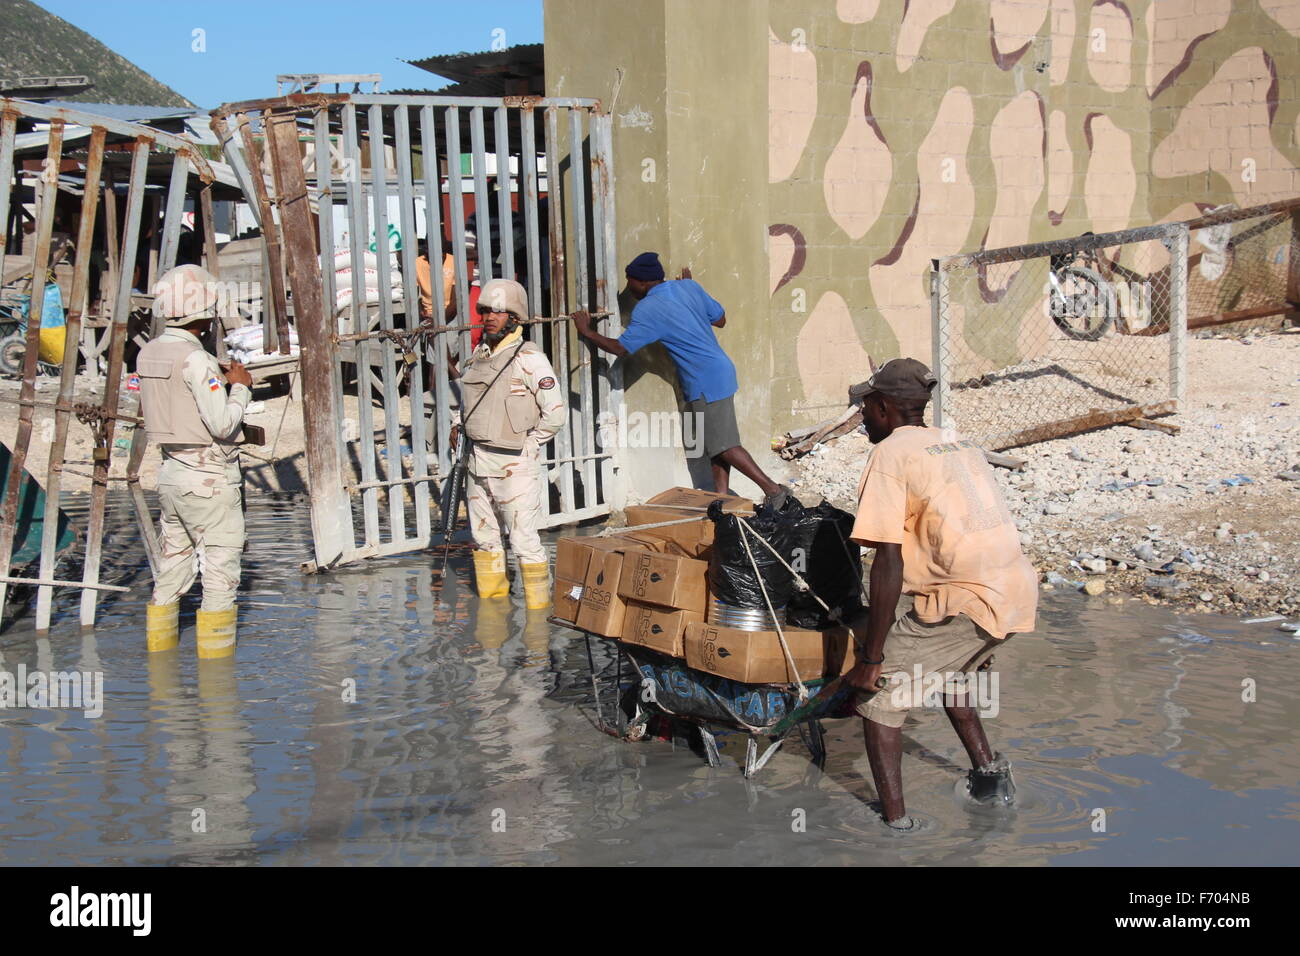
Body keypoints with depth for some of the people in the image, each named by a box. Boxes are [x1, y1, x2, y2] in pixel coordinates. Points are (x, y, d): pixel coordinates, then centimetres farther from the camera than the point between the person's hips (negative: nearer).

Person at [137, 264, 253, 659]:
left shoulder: (148, 353, 8)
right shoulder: (195, 359, -18)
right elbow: (223, 425, -21)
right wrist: (239, 387, -5)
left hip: (171, 473, 9)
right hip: (209, 479, -9)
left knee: (171, 571, 16)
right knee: (220, 578, -2)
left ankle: (160, 659, 22)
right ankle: (215, 660, 0)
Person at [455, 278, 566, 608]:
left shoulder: (530, 359, -11)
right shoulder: (478, 355, 11)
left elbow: (555, 412, -12)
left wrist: (527, 445, -8)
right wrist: (464, 429, 13)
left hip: (514, 463, -8)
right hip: (479, 461, 8)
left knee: (524, 538, -7)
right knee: (483, 534, 16)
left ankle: (538, 606, 2)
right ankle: (492, 599, 29)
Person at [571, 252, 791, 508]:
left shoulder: (648, 310, -14)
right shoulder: (689, 287, 5)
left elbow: (621, 348, -10)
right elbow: (720, 319, 13)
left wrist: (587, 332, 4)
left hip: (707, 382, -9)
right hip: (720, 371, 9)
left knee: (724, 446, -4)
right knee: (715, 443, 12)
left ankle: (773, 489, -3)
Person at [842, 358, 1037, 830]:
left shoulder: (890, 454, -5)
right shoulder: (960, 445, 20)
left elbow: (889, 562, -13)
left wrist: (871, 658, -10)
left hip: (969, 603, -8)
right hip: (1019, 593, 9)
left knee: (878, 689, 4)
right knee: (945, 669, 33)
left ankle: (895, 821, 1)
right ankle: (989, 774, 35)